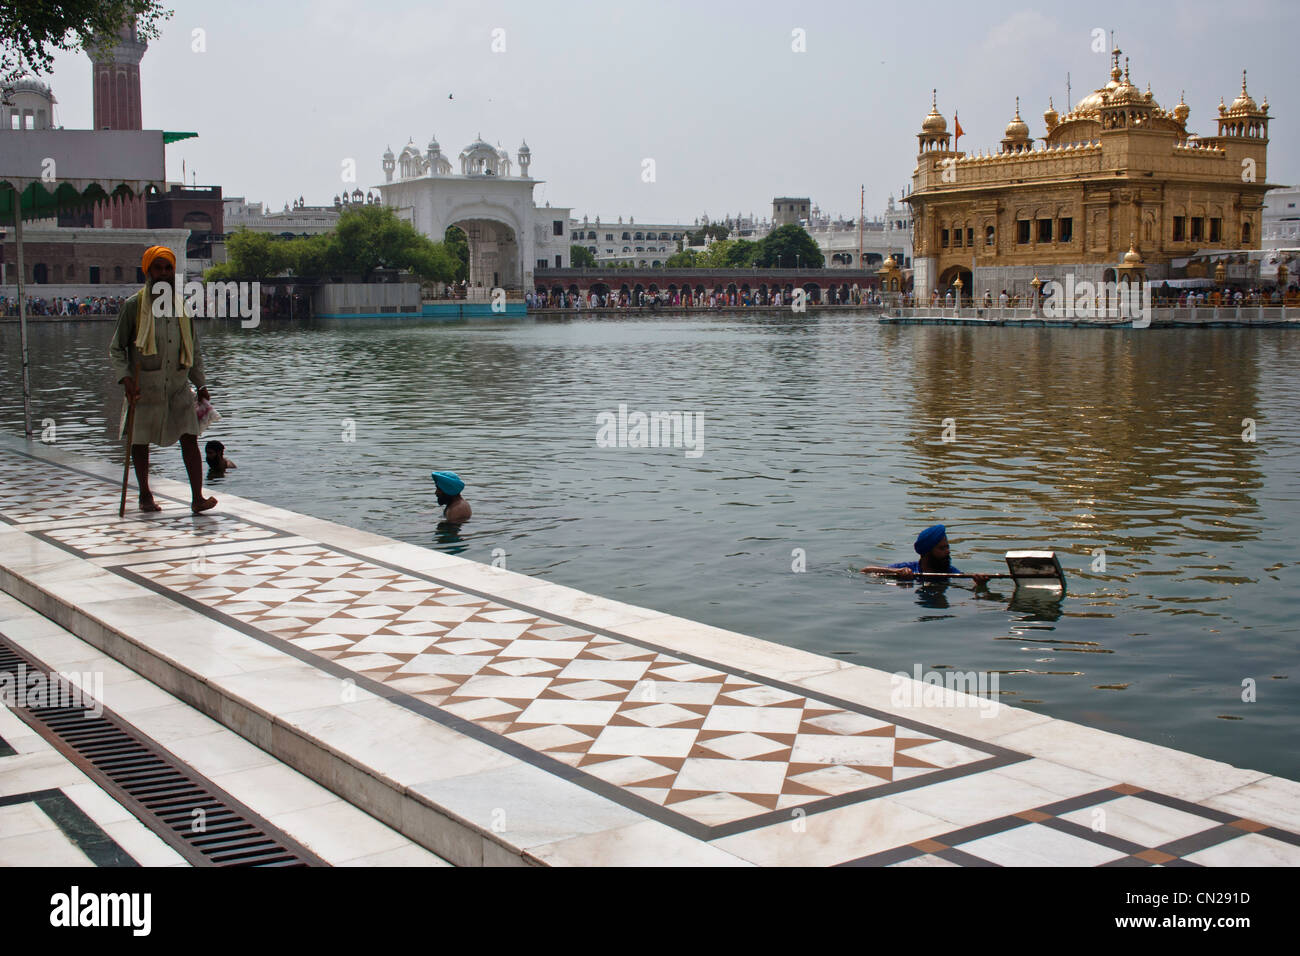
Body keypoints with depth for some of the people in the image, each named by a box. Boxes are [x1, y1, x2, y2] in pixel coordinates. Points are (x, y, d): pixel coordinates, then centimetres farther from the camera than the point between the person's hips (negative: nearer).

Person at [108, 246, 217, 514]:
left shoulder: (181, 306, 8)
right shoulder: (133, 305, -4)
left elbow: (193, 350, 17)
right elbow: (116, 349, -2)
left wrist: (201, 384, 11)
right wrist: (125, 379, -16)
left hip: (178, 387, 2)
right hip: (143, 388, -2)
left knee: (189, 438, -9)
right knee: (140, 442, 9)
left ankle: (197, 498, -11)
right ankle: (145, 495, 26)